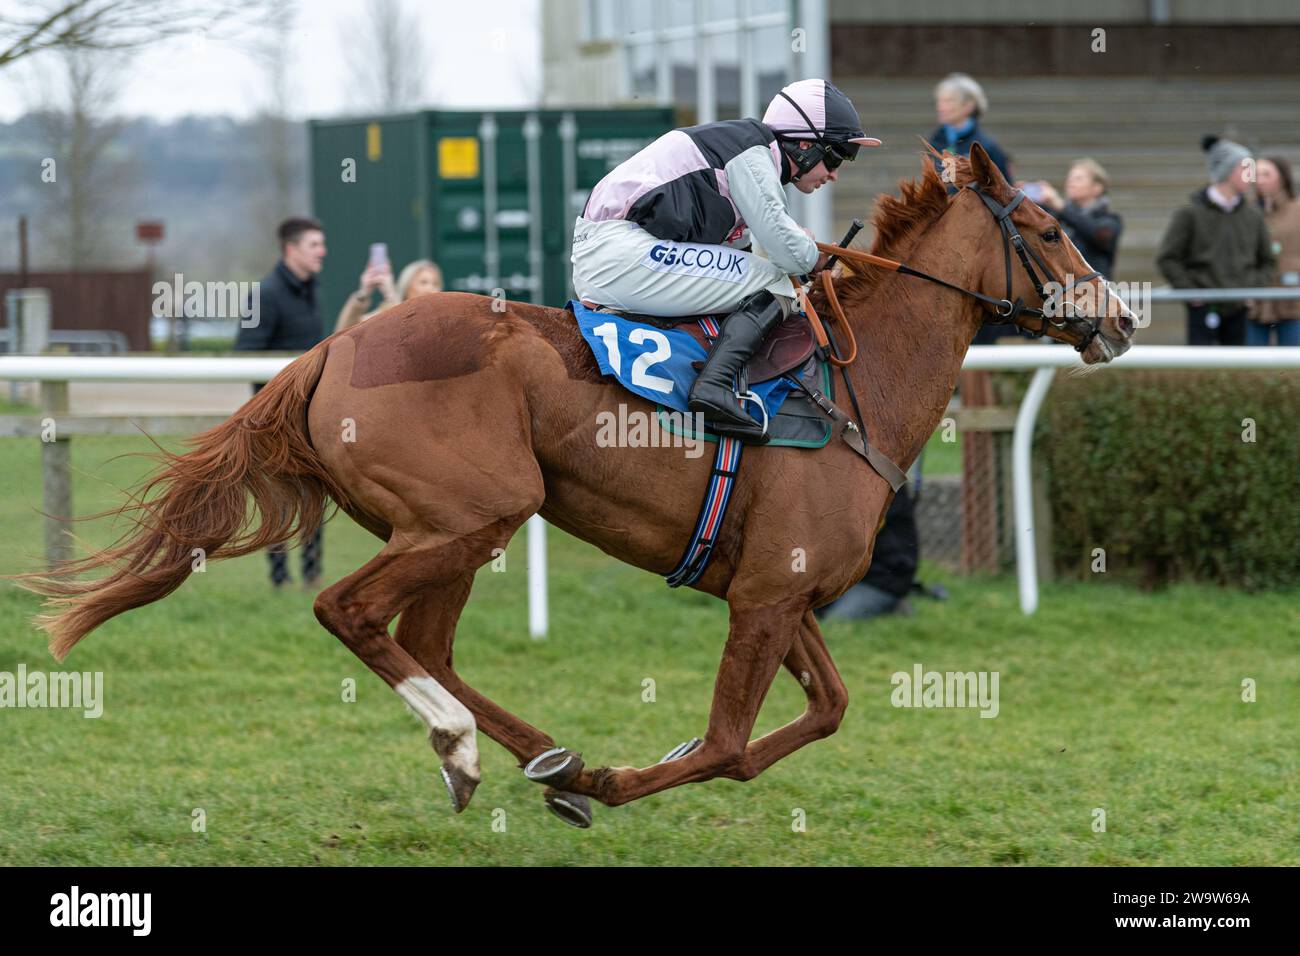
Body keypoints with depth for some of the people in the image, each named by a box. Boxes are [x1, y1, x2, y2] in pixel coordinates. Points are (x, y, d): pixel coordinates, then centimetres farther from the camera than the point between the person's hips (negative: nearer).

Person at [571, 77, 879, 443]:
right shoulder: (754, 155, -7)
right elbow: (783, 246, -12)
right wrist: (818, 258, 8)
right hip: (624, 254, -11)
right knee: (774, 285, -9)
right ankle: (714, 385, -25)